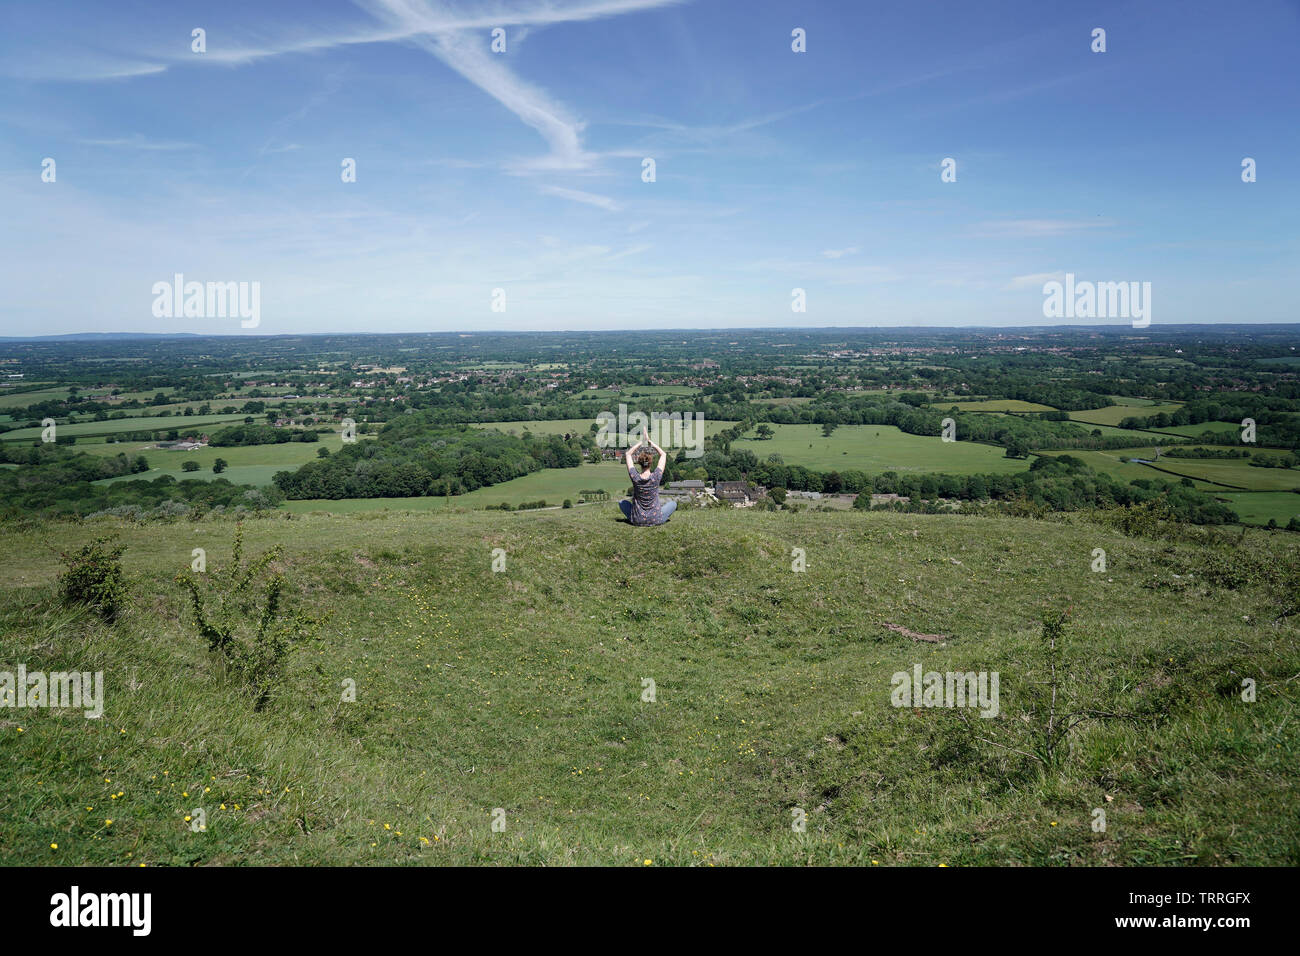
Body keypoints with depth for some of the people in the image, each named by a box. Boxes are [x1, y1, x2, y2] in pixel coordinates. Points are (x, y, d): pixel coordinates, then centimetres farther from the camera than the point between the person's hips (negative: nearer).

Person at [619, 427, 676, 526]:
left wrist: (641, 442, -1)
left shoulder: (635, 477, -14)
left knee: (621, 503, 26)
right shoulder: (656, 477, -15)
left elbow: (628, 454, 1)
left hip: (637, 520, 0)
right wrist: (650, 442, 1)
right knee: (673, 503, 24)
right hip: (655, 520, 0)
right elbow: (663, 455, 1)